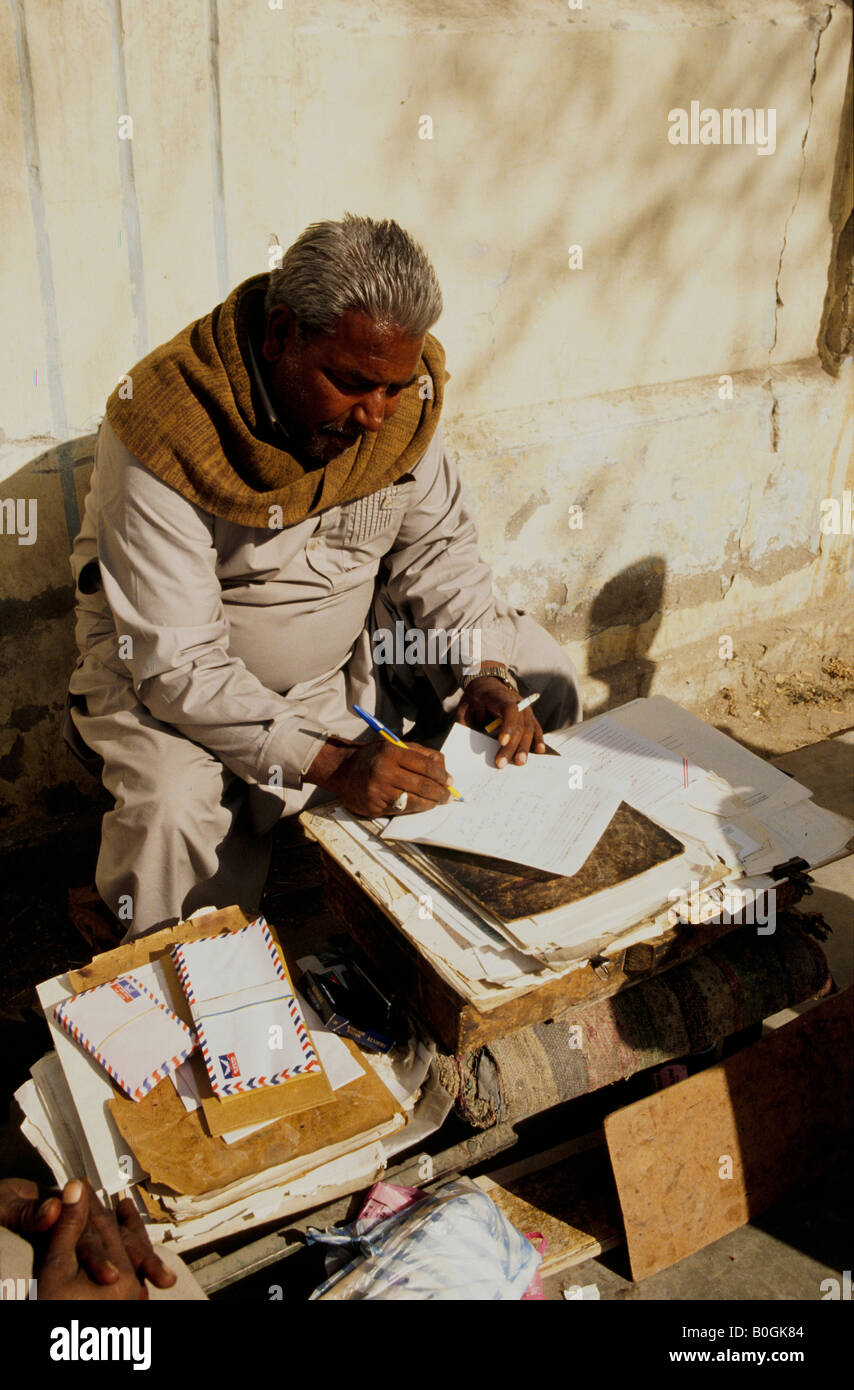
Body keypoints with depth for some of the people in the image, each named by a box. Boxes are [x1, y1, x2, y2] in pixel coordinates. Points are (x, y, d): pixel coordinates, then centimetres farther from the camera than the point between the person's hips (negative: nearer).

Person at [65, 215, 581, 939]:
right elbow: (178, 666, -30)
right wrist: (330, 763, -39)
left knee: (542, 675, -1)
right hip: (168, 668, -5)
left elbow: (437, 545, 1)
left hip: (353, 649, 6)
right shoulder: (166, 431, -30)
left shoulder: (403, 397, -12)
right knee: (172, 806, -35)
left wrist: (487, 672, -16)